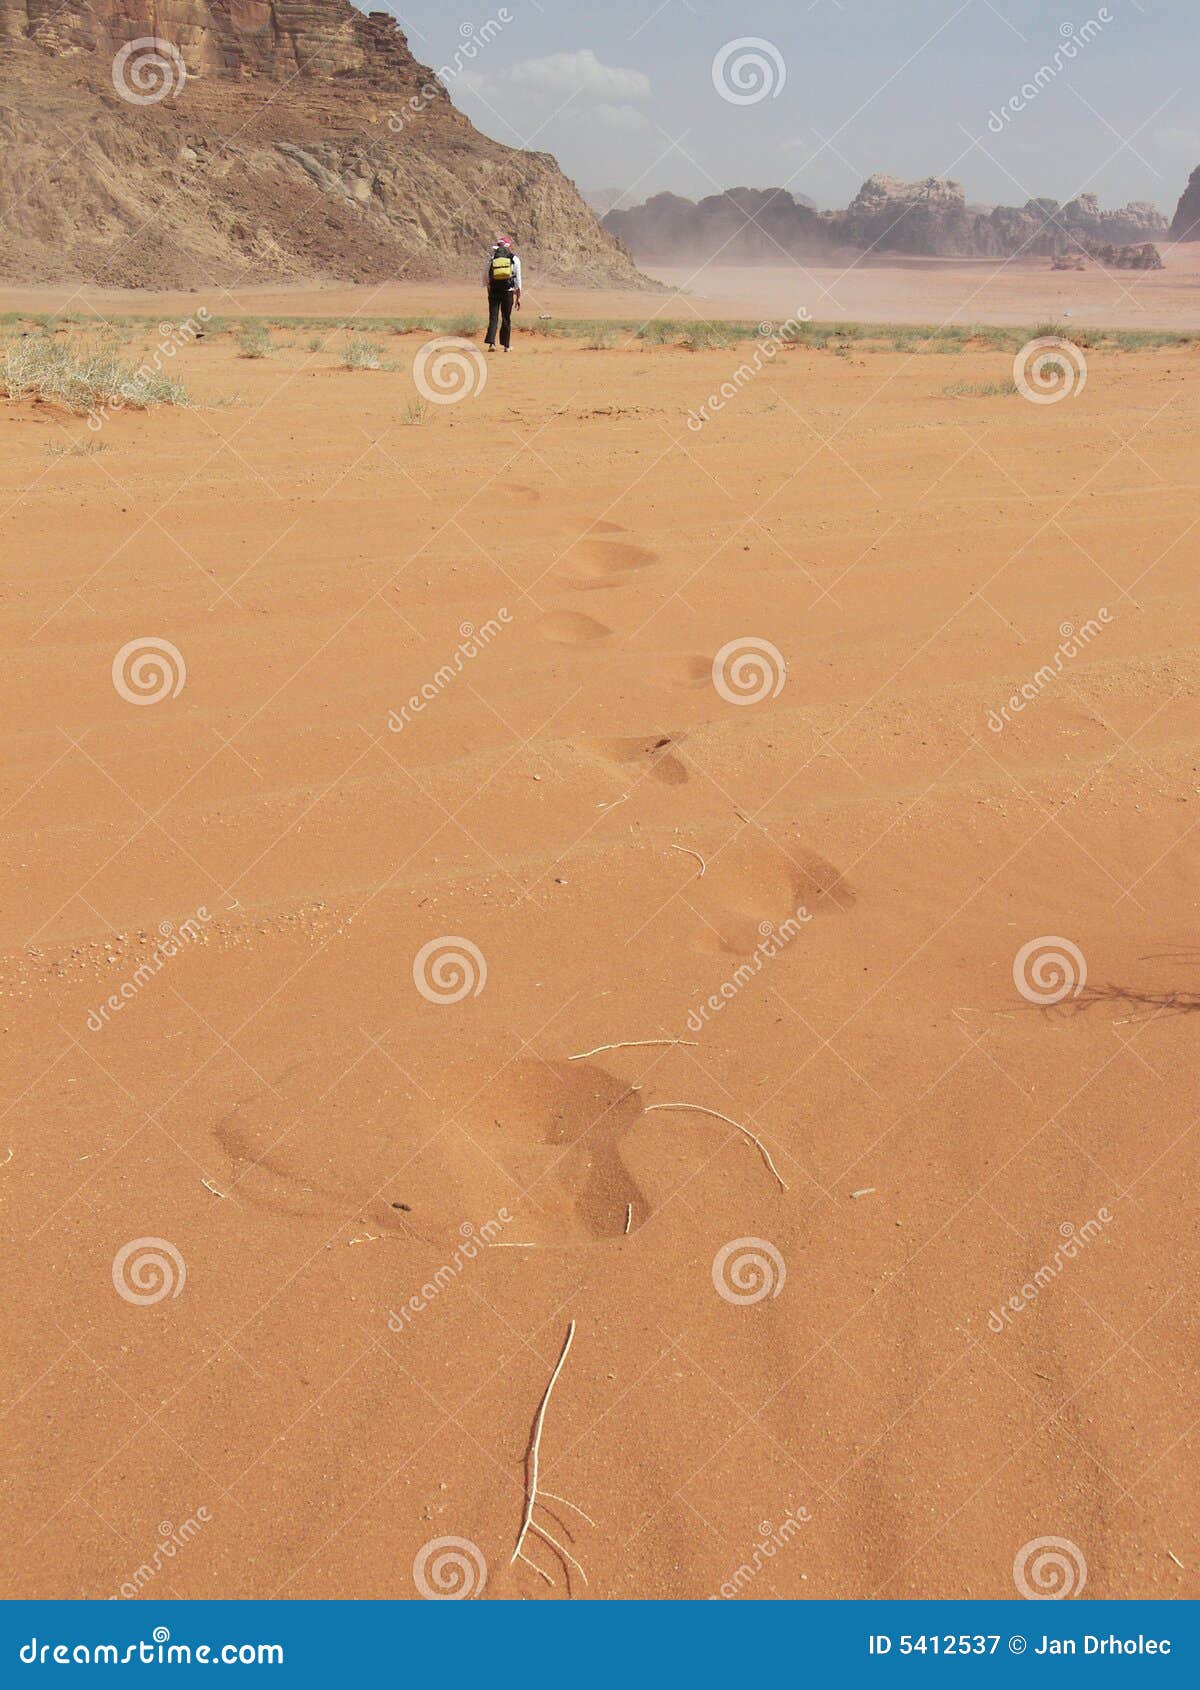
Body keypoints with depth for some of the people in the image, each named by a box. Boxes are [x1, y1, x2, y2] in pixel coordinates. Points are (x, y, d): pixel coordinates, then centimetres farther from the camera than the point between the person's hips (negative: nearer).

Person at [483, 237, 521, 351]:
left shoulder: (491, 257, 5)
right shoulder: (515, 259, 4)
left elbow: (485, 276, 7)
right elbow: (517, 280, 3)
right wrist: (518, 297, 7)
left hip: (493, 291, 0)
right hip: (508, 291, 0)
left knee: (493, 317, 0)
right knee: (506, 318, 9)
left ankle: (491, 343, -16)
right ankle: (506, 345, 13)